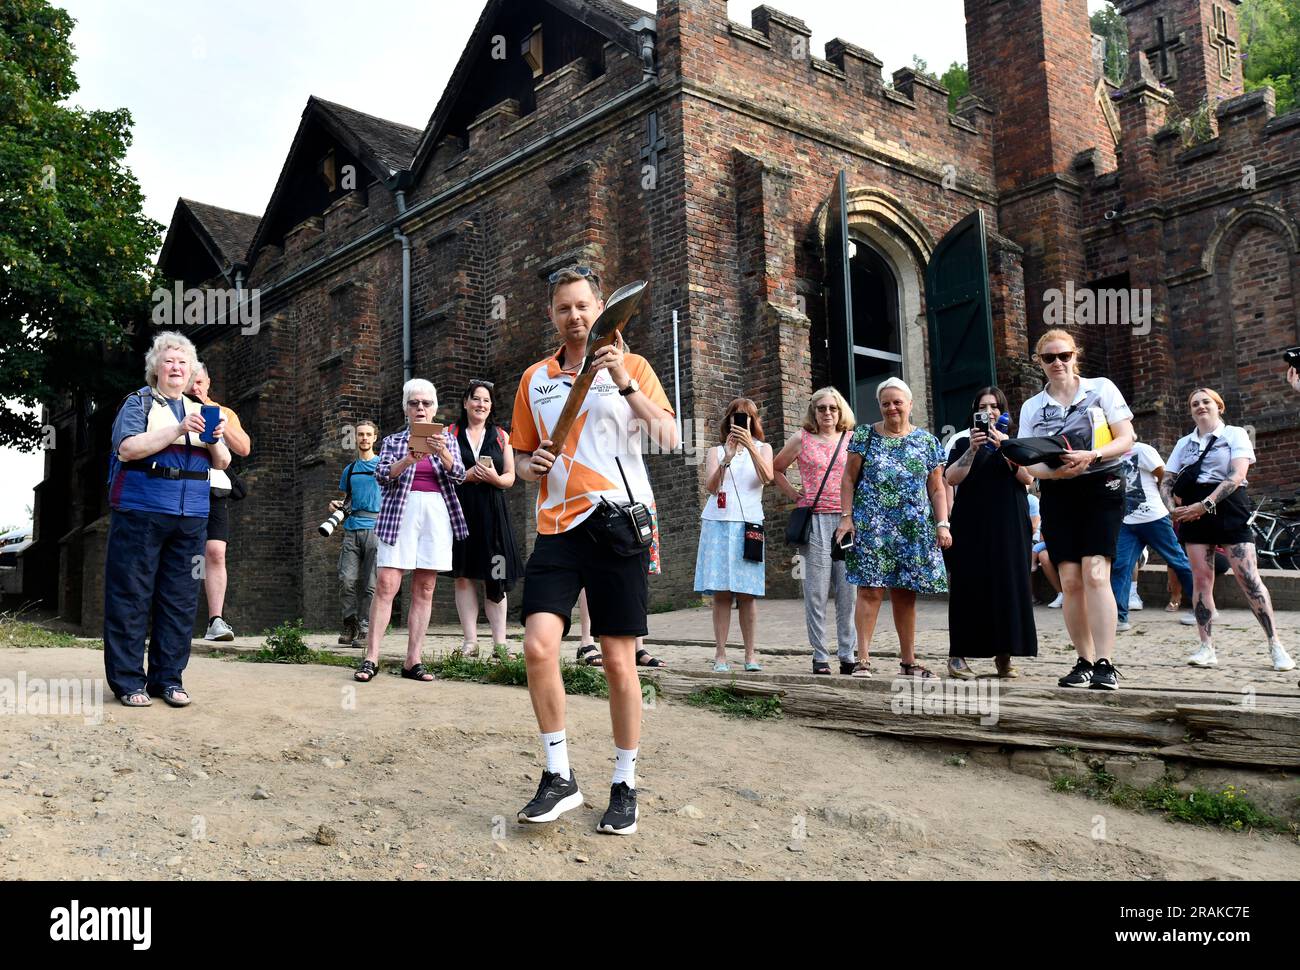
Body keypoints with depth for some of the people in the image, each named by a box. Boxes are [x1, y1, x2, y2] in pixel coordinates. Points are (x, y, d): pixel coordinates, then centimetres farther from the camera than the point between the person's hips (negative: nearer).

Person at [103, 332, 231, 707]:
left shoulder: (199, 410, 19)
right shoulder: (139, 403, 6)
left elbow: (222, 463, 14)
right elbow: (129, 447, -11)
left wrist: (216, 441, -8)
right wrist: (178, 430, -18)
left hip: (190, 518, 4)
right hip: (141, 512, -4)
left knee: (180, 598, 4)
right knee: (131, 596, -2)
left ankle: (168, 677, 11)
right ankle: (127, 680, 4)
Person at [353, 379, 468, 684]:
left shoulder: (447, 438, 16)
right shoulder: (393, 441, 14)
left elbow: (458, 475, 1)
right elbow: (382, 476, -2)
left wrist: (443, 453, -19)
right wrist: (409, 459, -21)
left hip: (437, 513, 2)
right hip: (400, 513, -1)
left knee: (424, 590, 0)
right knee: (386, 585, -11)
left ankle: (413, 661, 1)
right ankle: (371, 658, -10)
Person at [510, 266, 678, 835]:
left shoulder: (631, 366, 5)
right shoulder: (534, 379, 14)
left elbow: (669, 439, -8)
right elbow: (523, 454, 23)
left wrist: (624, 383, -18)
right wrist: (532, 465, 0)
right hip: (558, 527, 3)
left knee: (619, 661, 1)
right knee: (538, 645, -14)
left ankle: (625, 786, 16)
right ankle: (559, 777, 2)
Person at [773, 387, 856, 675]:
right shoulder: (802, 439, 8)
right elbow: (776, 468, 19)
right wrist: (792, 493, 8)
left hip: (848, 519, 1)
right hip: (815, 520, -1)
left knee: (848, 590, 0)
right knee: (816, 591, -2)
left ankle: (848, 655, 7)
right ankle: (820, 656, 5)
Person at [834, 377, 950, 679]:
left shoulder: (927, 441, 11)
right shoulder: (865, 435, 5)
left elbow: (937, 487, 10)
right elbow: (848, 479, 5)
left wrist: (942, 524, 0)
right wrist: (846, 517, -5)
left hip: (914, 530, 2)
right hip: (871, 527, -2)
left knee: (906, 595, 8)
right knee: (870, 590, -8)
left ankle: (908, 661, 16)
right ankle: (863, 660, -7)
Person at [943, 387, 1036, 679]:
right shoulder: (964, 443, 13)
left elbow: (1028, 477, -2)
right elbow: (951, 478, -3)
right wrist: (972, 450, -14)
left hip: (1009, 526, 1)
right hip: (972, 527, -1)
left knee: (1008, 586, -2)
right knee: (969, 587, -5)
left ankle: (1004, 656, 5)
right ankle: (958, 655, -3)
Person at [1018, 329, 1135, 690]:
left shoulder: (1102, 389, 4)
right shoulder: (1032, 407, 11)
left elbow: (1125, 439, 1)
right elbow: (1031, 465, 6)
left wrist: (1091, 456, -17)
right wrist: (1054, 471, -17)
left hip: (1100, 488, -3)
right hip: (1057, 495, 3)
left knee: (1095, 574, -16)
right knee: (1070, 581, -1)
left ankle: (1105, 664, -17)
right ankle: (1084, 661, 8)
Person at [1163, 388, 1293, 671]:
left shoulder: (1235, 434, 4)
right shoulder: (1184, 443, 17)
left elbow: (1237, 476, -9)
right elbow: (1166, 482, 15)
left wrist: (1205, 505, -19)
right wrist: (1172, 508, -6)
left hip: (1228, 509, -4)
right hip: (1194, 514, 4)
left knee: (1248, 578, -11)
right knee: (1201, 579, -2)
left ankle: (1276, 645, -5)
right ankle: (1206, 648, 0)